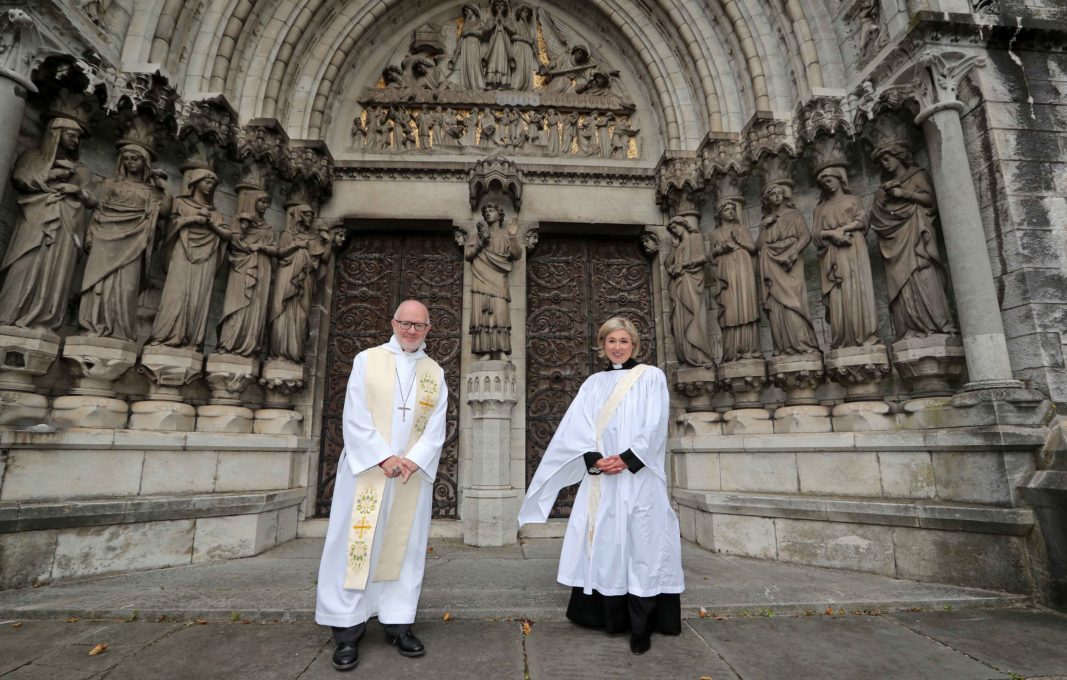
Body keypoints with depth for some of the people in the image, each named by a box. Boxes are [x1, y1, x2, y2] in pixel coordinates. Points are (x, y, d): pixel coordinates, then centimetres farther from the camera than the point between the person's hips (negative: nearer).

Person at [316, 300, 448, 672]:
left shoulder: (436, 374, 8)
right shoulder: (367, 360, 2)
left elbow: (436, 428, 2)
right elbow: (355, 418, -6)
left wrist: (413, 461, -14)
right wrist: (383, 458, -15)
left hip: (413, 475, 2)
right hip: (366, 469, -2)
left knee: (404, 547, 8)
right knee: (357, 545, 2)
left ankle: (398, 622, 19)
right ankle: (348, 630, 13)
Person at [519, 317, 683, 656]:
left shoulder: (652, 377, 6)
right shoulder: (593, 383, 13)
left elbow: (654, 425, -5)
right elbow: (577, 426, 2)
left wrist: (628, 458, -15)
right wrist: (594, 458, -14)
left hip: (640, 476, -2)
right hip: (601, 477, 3)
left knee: (641, 544, -2)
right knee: (605, 544, 4)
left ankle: (641, 627, 7)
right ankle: (612, 617, 17)